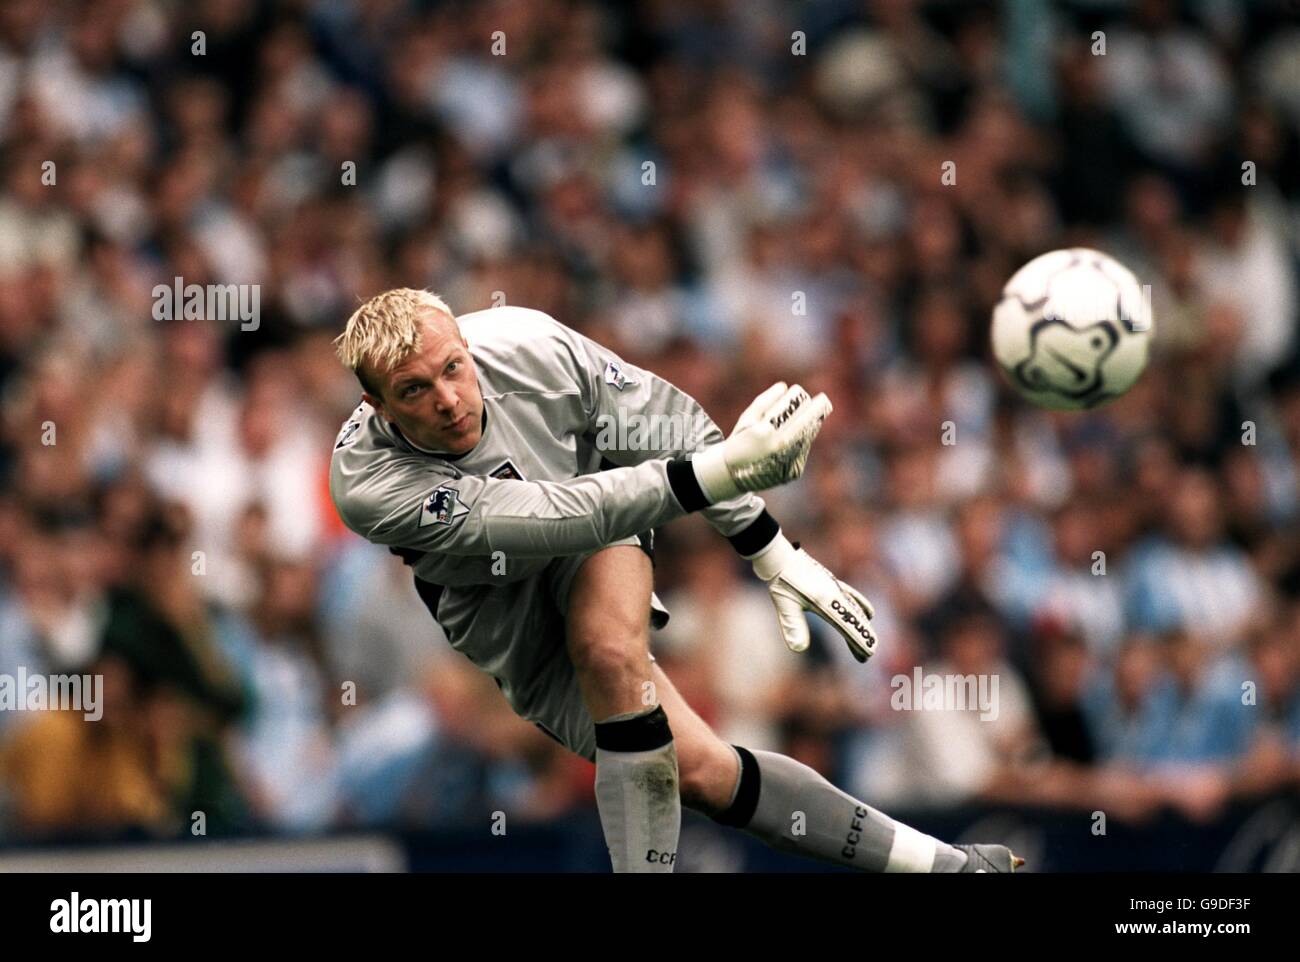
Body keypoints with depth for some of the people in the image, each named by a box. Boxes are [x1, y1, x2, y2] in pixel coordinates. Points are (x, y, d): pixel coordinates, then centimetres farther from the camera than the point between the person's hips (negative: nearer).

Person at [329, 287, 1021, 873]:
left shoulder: (528, 344, -26)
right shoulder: (368, 486, -34)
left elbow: (668, 427, -9)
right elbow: (553, 519, -40)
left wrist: (776, 556, -7)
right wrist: (720, 471, -48)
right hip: (503, 619, -1)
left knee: (610, 647, -36)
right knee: (699, 770, -17)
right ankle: (941, 864, -10)